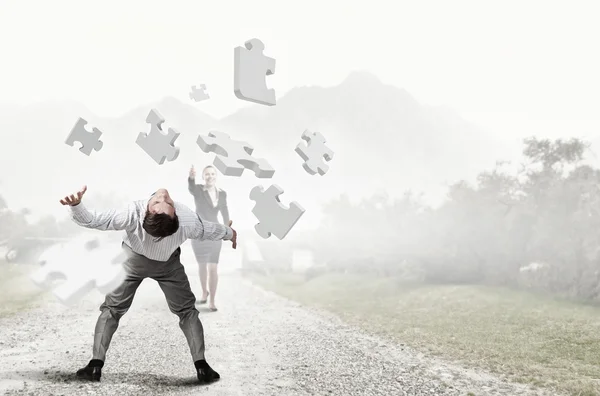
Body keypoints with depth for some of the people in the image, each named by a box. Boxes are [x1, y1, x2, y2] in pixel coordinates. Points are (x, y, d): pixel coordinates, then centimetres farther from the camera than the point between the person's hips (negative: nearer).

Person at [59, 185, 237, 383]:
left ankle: (96, 365, 4)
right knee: (187, 310, 13)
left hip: (134, 261, 0)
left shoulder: (133, 214, -40)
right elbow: (208, 230, -12)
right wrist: (230, 233, 8)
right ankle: (201, 366, 2)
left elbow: (91, 220, -37)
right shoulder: (188, 221, -34)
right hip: (168, 264, 1)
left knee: (112, 308, 13)